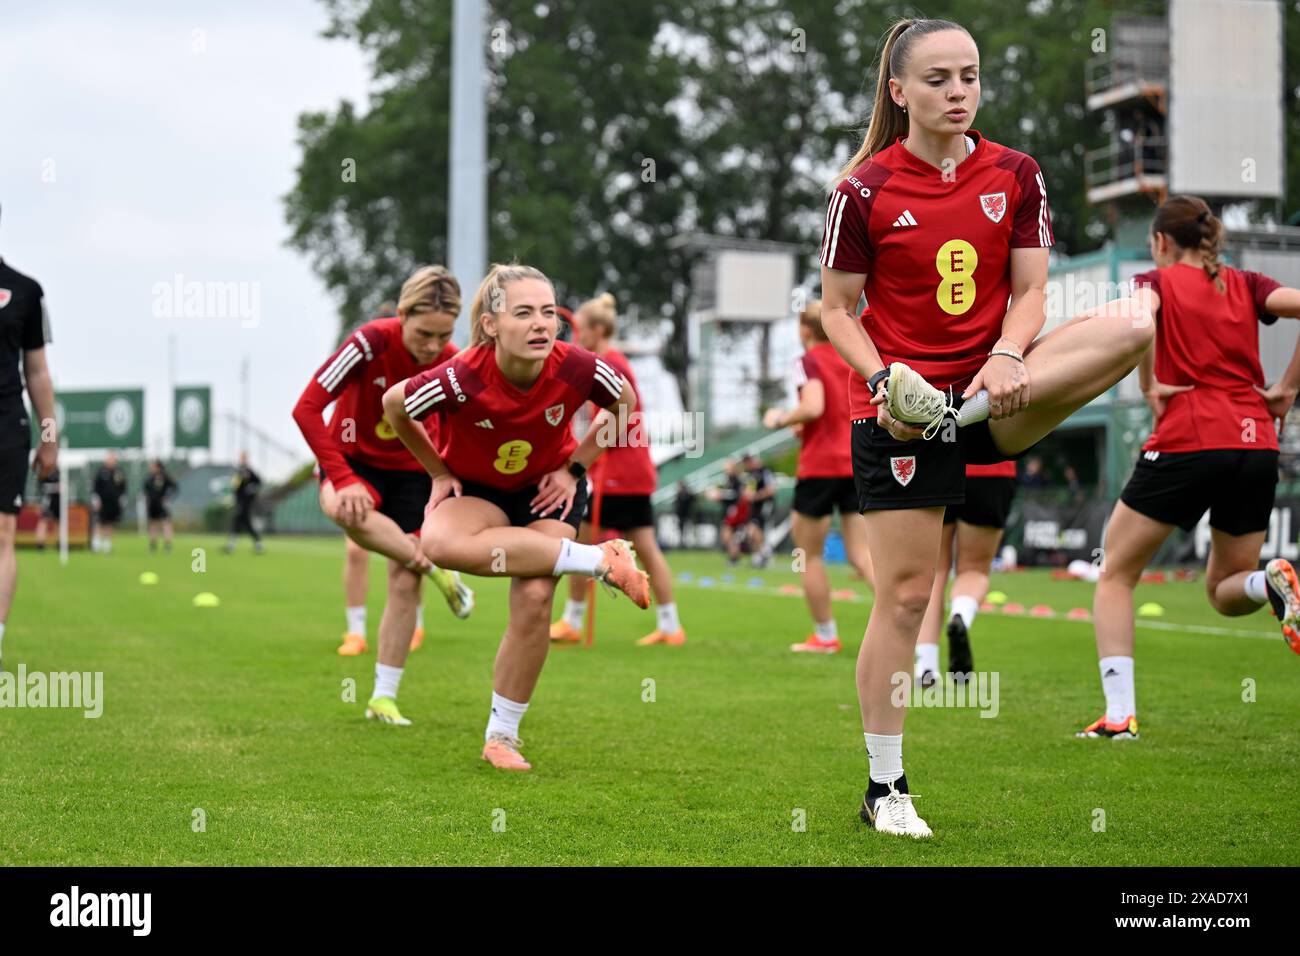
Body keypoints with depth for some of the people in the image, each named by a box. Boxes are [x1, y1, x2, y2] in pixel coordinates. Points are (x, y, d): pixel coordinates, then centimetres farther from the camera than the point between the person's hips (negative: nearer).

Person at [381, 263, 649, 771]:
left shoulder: (579, 370, -27)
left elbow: (626, 404, -2)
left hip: (547, 487, 1)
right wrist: (440, 473, -2)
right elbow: (394, 405, -10)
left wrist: (574, 467, -4)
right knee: (439, 542, -35)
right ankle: (601, 560, -27)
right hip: (475, 487, -1)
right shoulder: (462, 378, -32)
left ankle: (502, 735, 1)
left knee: (534, 598, -18)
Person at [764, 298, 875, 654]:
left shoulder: (808, 362, -7)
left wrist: (781, 419, -6)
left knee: (809, 554, 9)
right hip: (858, 465, 6)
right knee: (861, 554, 2)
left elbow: (812, 407, -23)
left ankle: (825, 636, 13)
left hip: (820, 466, -6)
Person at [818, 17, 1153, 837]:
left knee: (1132, 324, -21)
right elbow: (837, 311, 0)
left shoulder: (1016, 175, 4)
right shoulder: (863, 190, -5)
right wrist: (882, 377, -17)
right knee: (904, 595, -3)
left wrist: (1006, 357, -17)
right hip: (901, 407, -3)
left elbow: (1030, 291, 4)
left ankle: (968, 418, -21)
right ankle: (885, 790, 10)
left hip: (990, 392, 3)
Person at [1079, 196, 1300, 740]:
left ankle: (1119, 714, -2)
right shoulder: (1245, 285, 16)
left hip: (1187, 441, -4)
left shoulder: (1158, 280, 5)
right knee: (1225, 592, 18)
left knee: (1115, 575, 11)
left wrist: (1149, 386, -10)